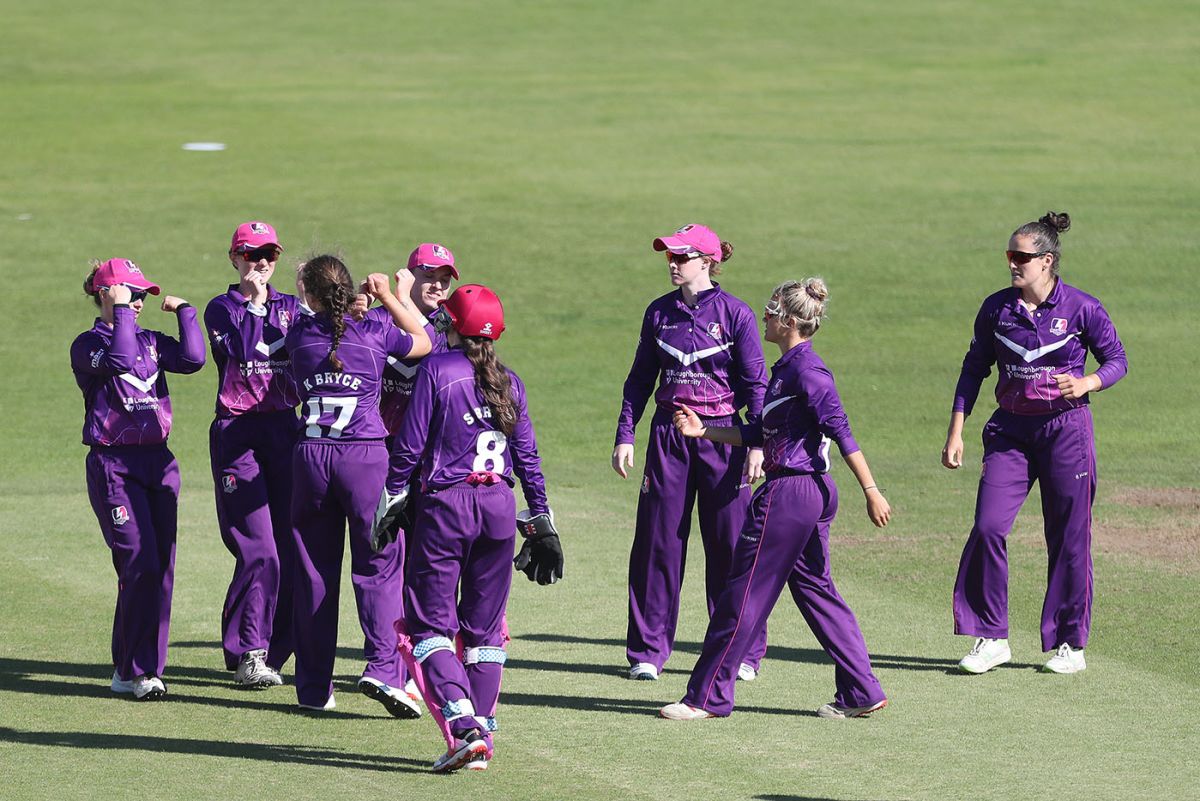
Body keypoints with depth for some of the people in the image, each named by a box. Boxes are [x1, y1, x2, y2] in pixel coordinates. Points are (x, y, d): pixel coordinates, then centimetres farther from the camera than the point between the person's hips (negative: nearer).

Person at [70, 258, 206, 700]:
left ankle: (136, 668, 11)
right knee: (140, 564, -14)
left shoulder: (152, 342, 15)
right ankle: (134, 671, -7)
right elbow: (119, 360, -23)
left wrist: (184, 310, 2)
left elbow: (193, 358, -2)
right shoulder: (87, 345, -2)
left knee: (161, 567, 3)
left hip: (158, 462, 6)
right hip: (113, 465, -6)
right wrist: (121, 312, -15)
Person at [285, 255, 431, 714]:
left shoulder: (300, 335, 1)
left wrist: (357, 304, 29)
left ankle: (314, 687, 12)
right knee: (378, 566, 1)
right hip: (365, 454, -2)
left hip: (310, 455, 2)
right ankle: (383, 668, -17)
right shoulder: (374, 334, -4)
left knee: (313, 571, 9)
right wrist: (391, 298, 23)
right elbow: (423, 342, 16)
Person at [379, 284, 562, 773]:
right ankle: (482, 740, 10)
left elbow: (411, 444, -8)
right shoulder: (507, 381, 8)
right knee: (484, 626, 12)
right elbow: (527, 456, 10)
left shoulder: (436, 370, -7)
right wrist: (540, 519, 16)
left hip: (445, 504, -5)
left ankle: (463, 726, -19)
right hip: (499, 510, 5)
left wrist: (393, 499, 2)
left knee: (430, 622, 0)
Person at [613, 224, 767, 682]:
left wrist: (757, 444, -12)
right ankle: (647, 651, 10)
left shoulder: (735, 313, -4)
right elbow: (640, 379, 13)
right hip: (668, 434, 3)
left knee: (731, 544, -1)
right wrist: (624, 436, 6)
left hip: (722, 434, -3)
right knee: (658, 541, 2)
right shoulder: (659, 313, 7)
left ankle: (743, 652, 9)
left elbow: (755, 383, -5)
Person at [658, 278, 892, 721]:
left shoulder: (805, 369, -16)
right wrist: (704, 431, 20)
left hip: (790, 493, -10)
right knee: (815, 590, 13)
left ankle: (708, 697, 5)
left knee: (744, 593, -2)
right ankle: (861, 693, 14)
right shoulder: (788, 367, 14)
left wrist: (871, 491, -26)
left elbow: (841, 431, -22)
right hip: (811, 492, 10)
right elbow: (760, 434, 21)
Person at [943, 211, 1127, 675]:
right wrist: (955, 433, 6)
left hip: (1065, 429, -3)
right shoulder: (997, 309, 2)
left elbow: (1116, 360, 2)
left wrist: (1086, 384, -18)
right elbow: (974, 370, 10)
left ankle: (1069, 643, 15)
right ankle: (991, 638, 2)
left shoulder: (1081, 309, -7)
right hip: (1010, 431, 3)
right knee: (987, 528, -9)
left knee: (1068, 538, 2)